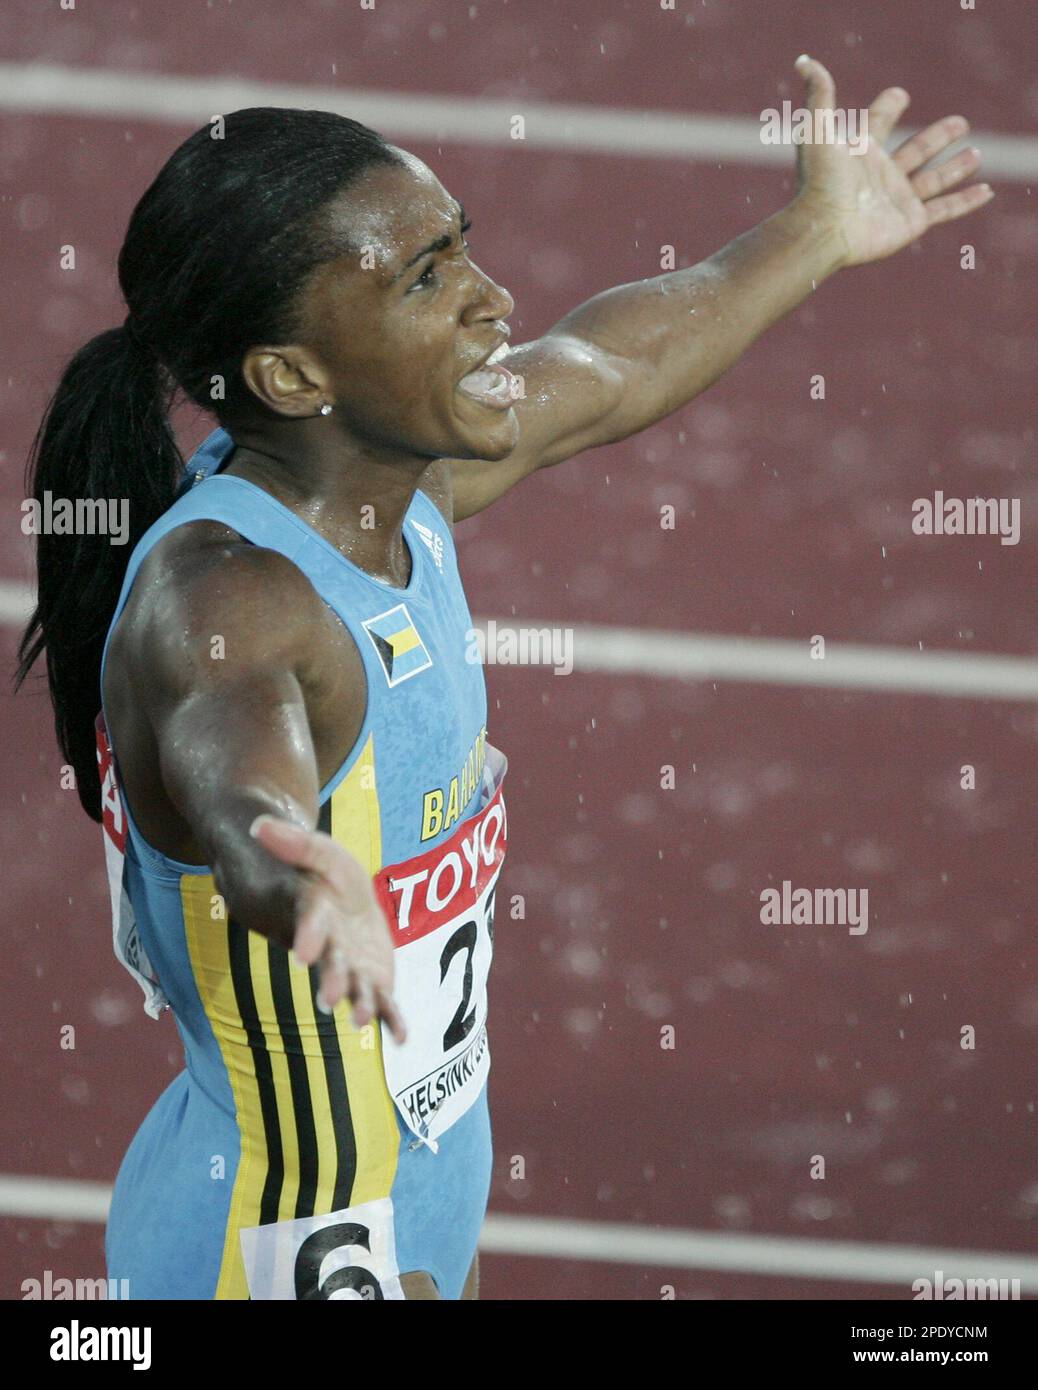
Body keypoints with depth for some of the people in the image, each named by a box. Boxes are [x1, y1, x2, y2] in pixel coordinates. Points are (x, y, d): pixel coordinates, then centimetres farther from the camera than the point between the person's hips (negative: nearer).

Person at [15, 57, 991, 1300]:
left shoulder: (391, 479, -3)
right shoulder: (215, 602, -29)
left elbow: (603, 376, 18)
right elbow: (236, 789, -52)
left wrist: (812, 238, 32)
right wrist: (302, 884, -75)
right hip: (286, 1257, -9)